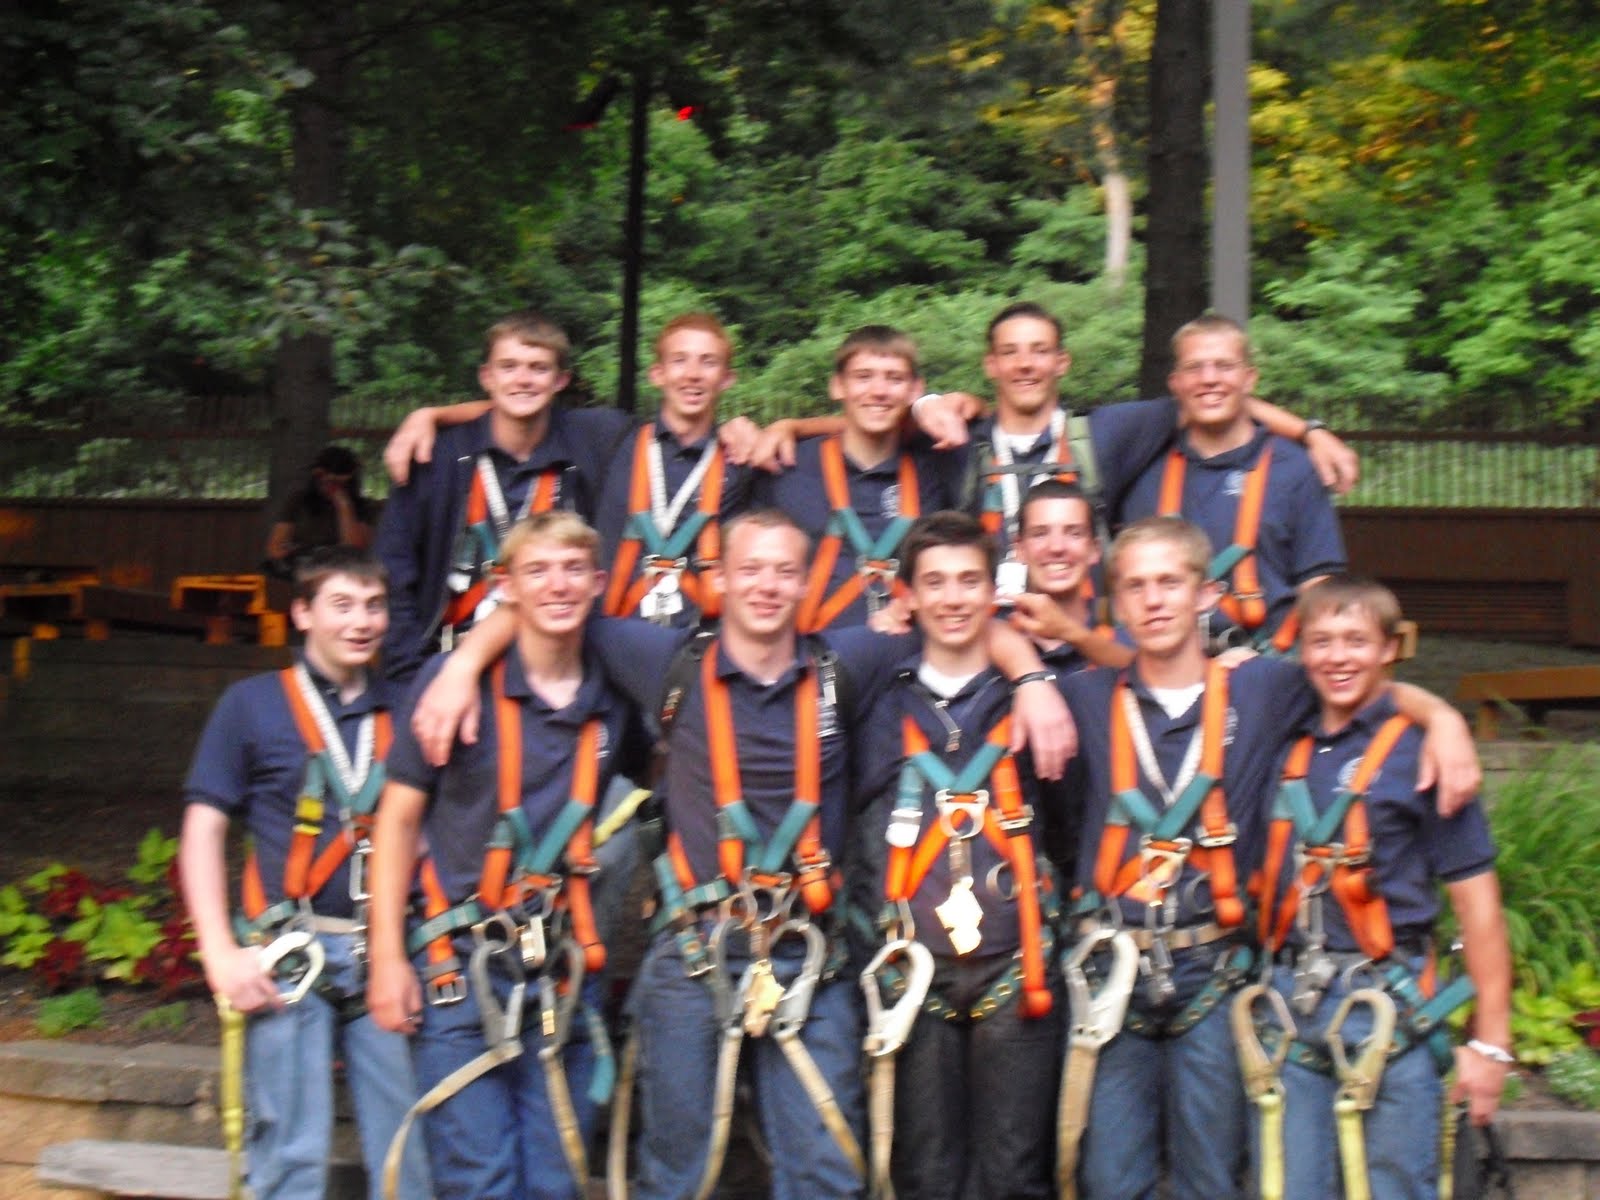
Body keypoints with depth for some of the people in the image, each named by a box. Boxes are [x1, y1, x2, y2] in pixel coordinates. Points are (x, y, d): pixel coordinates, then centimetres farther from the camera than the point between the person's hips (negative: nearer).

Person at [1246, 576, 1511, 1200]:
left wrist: (1491, 1039, -6)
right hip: (1291, 1005, 5)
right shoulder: (1290, 750, 11)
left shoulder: (1419, 750, -4)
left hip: (1387, 1005, -4)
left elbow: (1475, 898, -5)